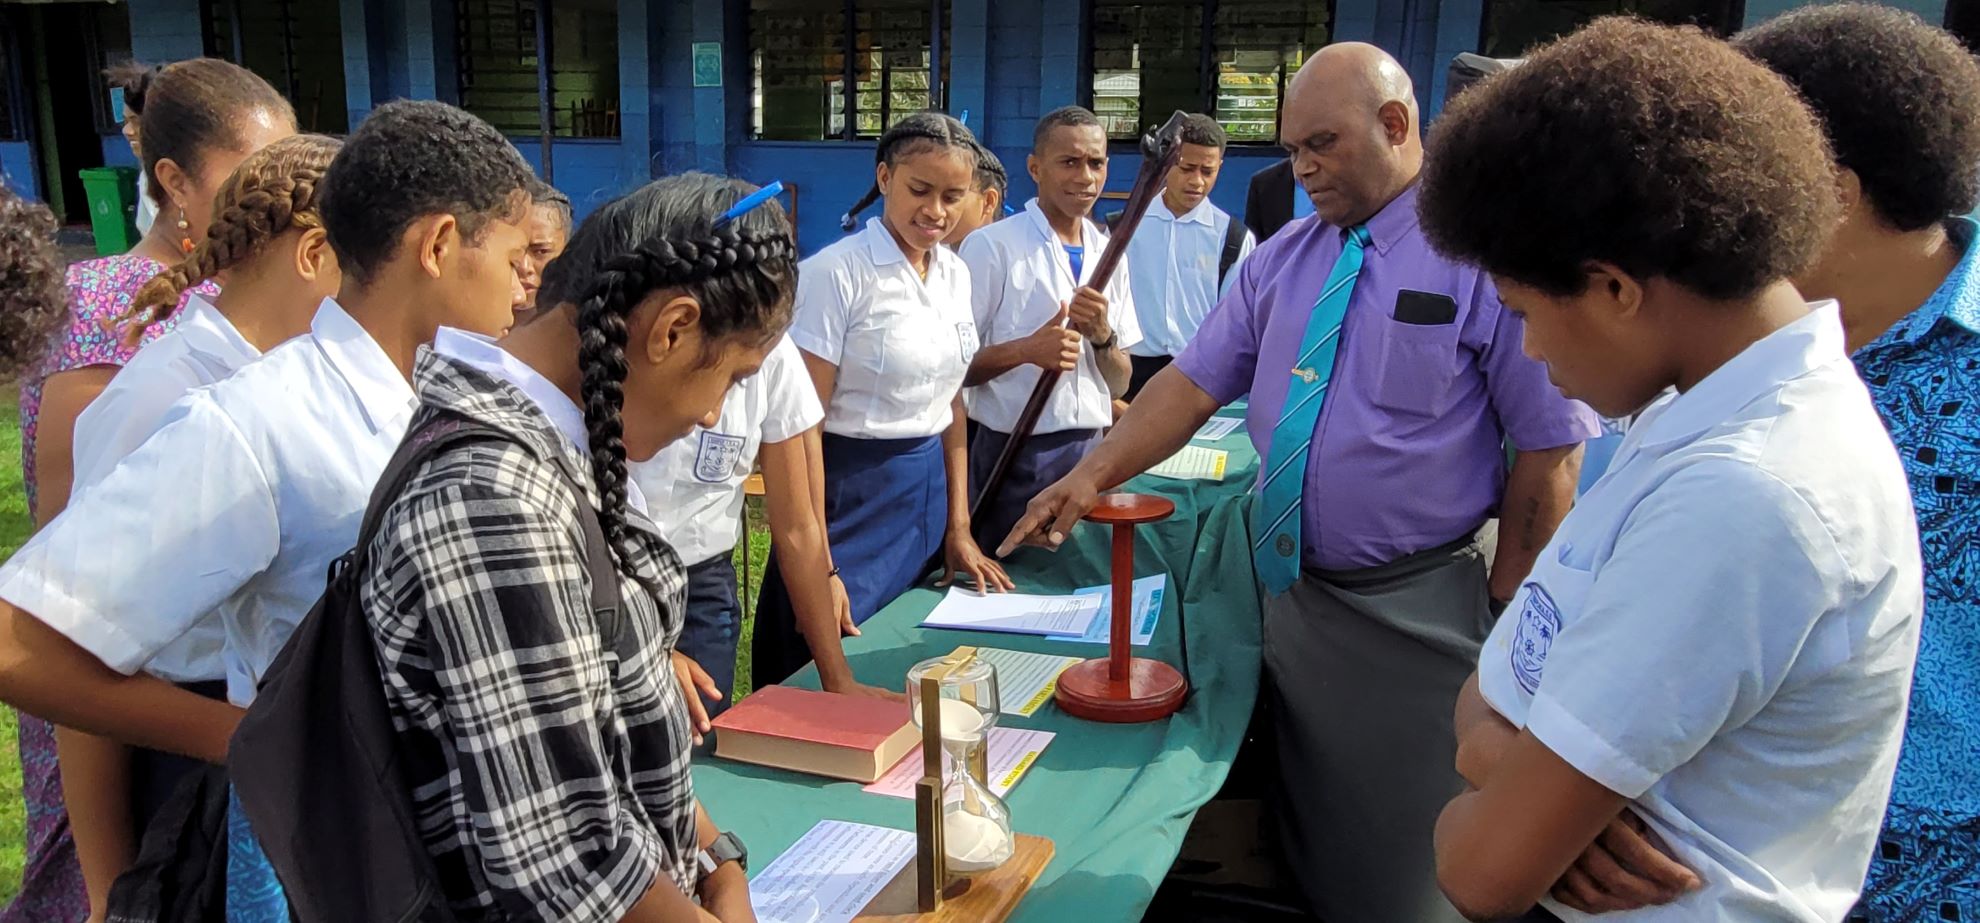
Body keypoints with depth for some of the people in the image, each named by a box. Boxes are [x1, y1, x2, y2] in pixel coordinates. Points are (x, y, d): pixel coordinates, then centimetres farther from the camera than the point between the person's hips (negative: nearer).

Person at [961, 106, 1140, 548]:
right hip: (1013, 455, -5)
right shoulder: (991, 247, -6)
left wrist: (1102, 336, -9)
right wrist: (1024, 350, -23)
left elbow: (1119, 384, 12)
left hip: (1090, 451, 5)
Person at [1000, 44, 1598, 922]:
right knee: (1310, 831, 22)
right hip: (1294, 590, 6)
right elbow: (1195, 381, 4)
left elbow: (1550, 452, -13)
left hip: (1419, 608, -5)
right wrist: (1091, 476, -8)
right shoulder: (1282, 257, 5)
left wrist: (1503, 612, -11)